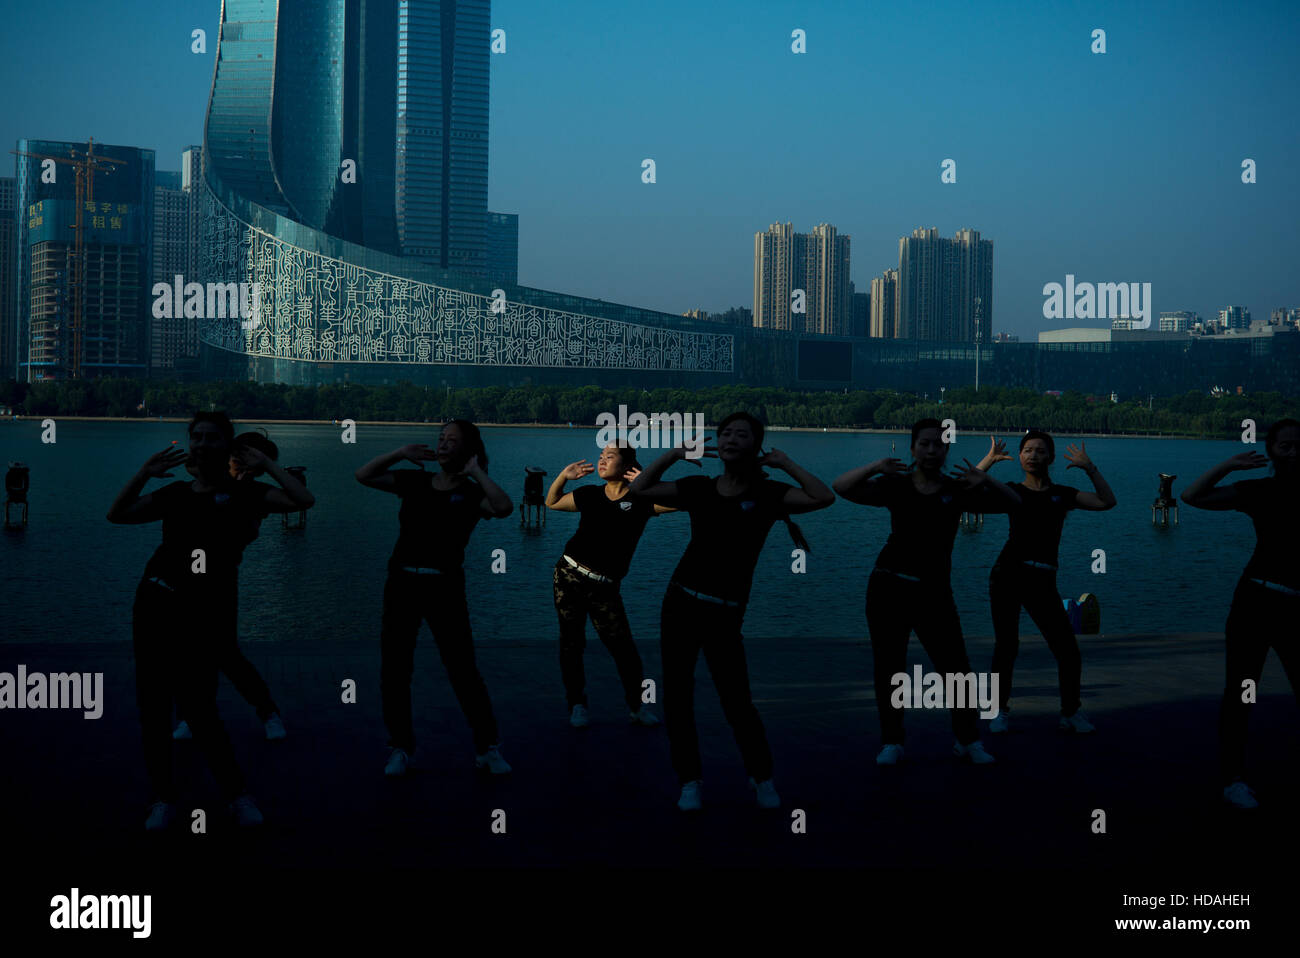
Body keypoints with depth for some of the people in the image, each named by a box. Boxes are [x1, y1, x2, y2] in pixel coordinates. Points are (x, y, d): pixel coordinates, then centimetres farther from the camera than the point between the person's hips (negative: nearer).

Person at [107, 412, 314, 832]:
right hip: (154, 603, 5)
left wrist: (266, 463, -6)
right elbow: (117, 514, 9)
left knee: (196, 704, -9)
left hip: (206, 611, -5)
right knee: (152, 704, 4)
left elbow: (303, 500, -13)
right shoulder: (175, 493, 13)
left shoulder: (243, 493, 1)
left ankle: (238, 795, 8)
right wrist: (145, 473, 0)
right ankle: (163, 798, 17)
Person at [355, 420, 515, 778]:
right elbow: (364, 475, 9)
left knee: (463, 671, -3)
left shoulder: (472, 493, 1)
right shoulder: (415, 481, 11)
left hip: (445, 587, -3)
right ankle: (400, 749, 19)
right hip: (402, 583, 3)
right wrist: (401, 453, 1)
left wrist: (476, 471, -11)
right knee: (394, 670, 4)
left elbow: (504, 507, -21)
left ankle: (488, 749, 11)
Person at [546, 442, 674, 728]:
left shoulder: (639, 499, -3)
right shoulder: (590, 494, 8)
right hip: (568, 576, 3)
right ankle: (576, 706, 19)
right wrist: (564, 476, 8)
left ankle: (636, 707, 11)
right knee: (571, 643, 6)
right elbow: (552, 502, 22)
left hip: (604, 587, -3)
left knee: (623, 648, -6)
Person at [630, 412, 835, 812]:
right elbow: (639, 489, 9)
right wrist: (675, 453, 4)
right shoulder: (698, 488, 6)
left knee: (736, 702, -3)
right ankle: (690, 781, 20)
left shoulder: (766, 493, -2)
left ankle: (763, 778, 20)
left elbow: (824, 498, -15)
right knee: (676, 696, 5)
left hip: (725, 613, -3)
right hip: (680, 602, 3)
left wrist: (785, 463, -6)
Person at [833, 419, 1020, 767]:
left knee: (956, 667, -4)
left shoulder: (957, 490, 4)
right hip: (888, 586, 0)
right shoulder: (895, 486, 2)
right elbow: (841, 487, -7)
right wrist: (874, 467, -23)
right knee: (888, 668, 3)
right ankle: (891, 743, 15)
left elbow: (1011, 503, 1)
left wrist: (987, 481, -17)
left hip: (934, 591, 0)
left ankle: (969, 741, 12)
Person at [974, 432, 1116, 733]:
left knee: (1068, 652, -4)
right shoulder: (1012, 491, 11)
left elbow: (1107, 502, 6)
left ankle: (1071, 713, 13)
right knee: (1006, 646, -4)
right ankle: (1000, 711, 12)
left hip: (1042, 581, 1)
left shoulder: (1063, 494, 16)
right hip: (1008, 573, -1)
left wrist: (1090, 468, 1)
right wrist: (989, 461, -7)